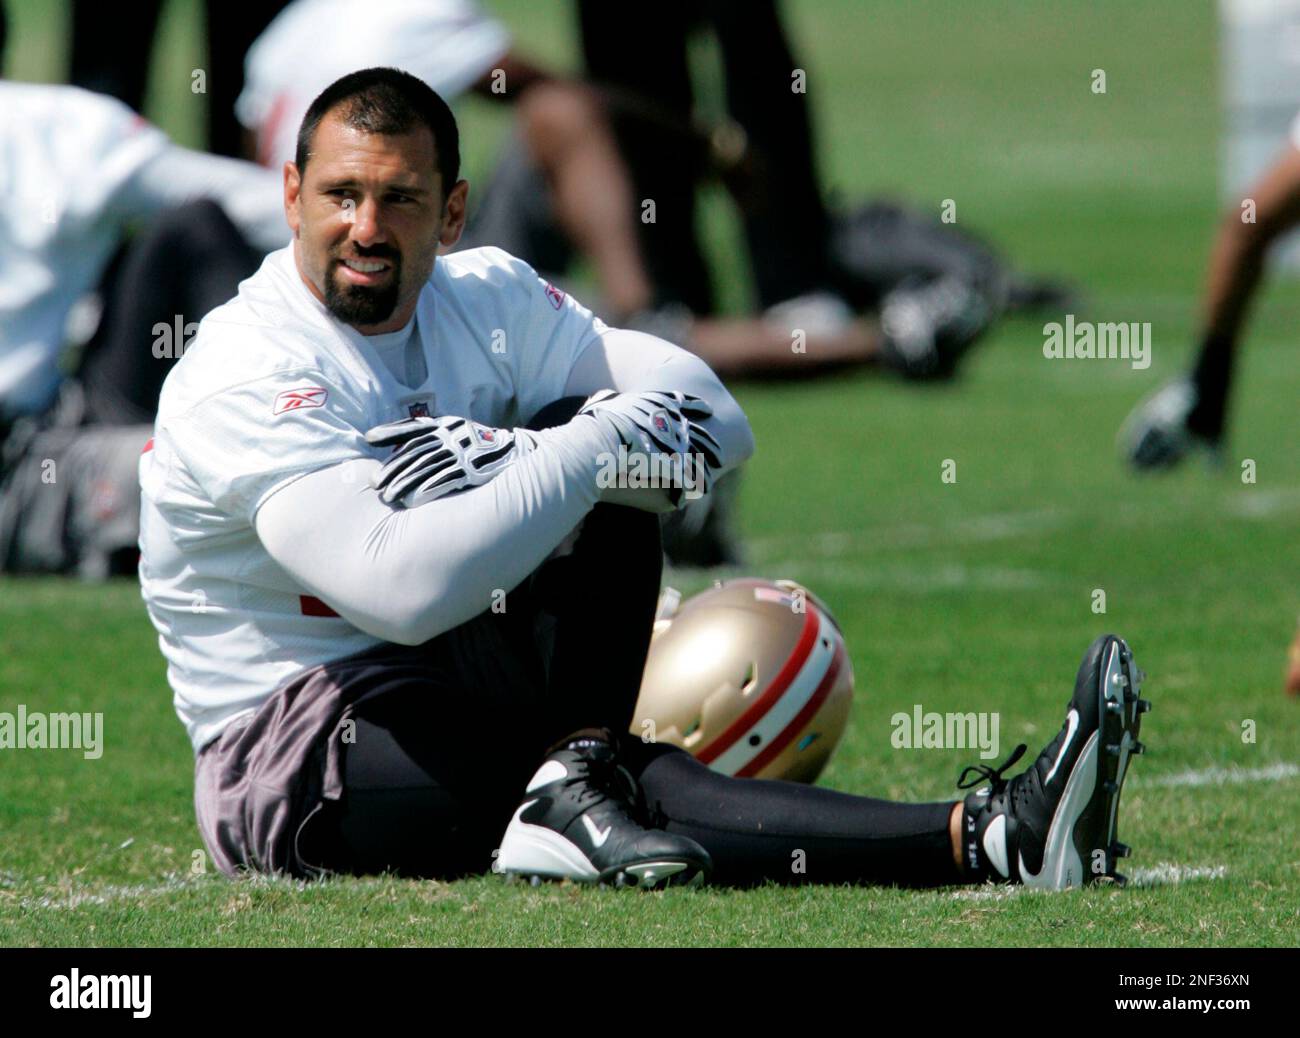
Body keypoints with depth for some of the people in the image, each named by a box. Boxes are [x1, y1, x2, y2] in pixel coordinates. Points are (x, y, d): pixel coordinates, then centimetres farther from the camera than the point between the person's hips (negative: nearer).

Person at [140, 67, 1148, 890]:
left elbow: (714, 421, -4)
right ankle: (986, 837, -44)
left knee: (603, 450, -10)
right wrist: (594, 446, -23)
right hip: (289, 757, -7)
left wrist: (519, 453, -21)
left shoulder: (487, 299, 5)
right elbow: (405, 590, -31)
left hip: (452, 694, 7)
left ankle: (574, 784, -27)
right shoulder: (244, 383, -17)